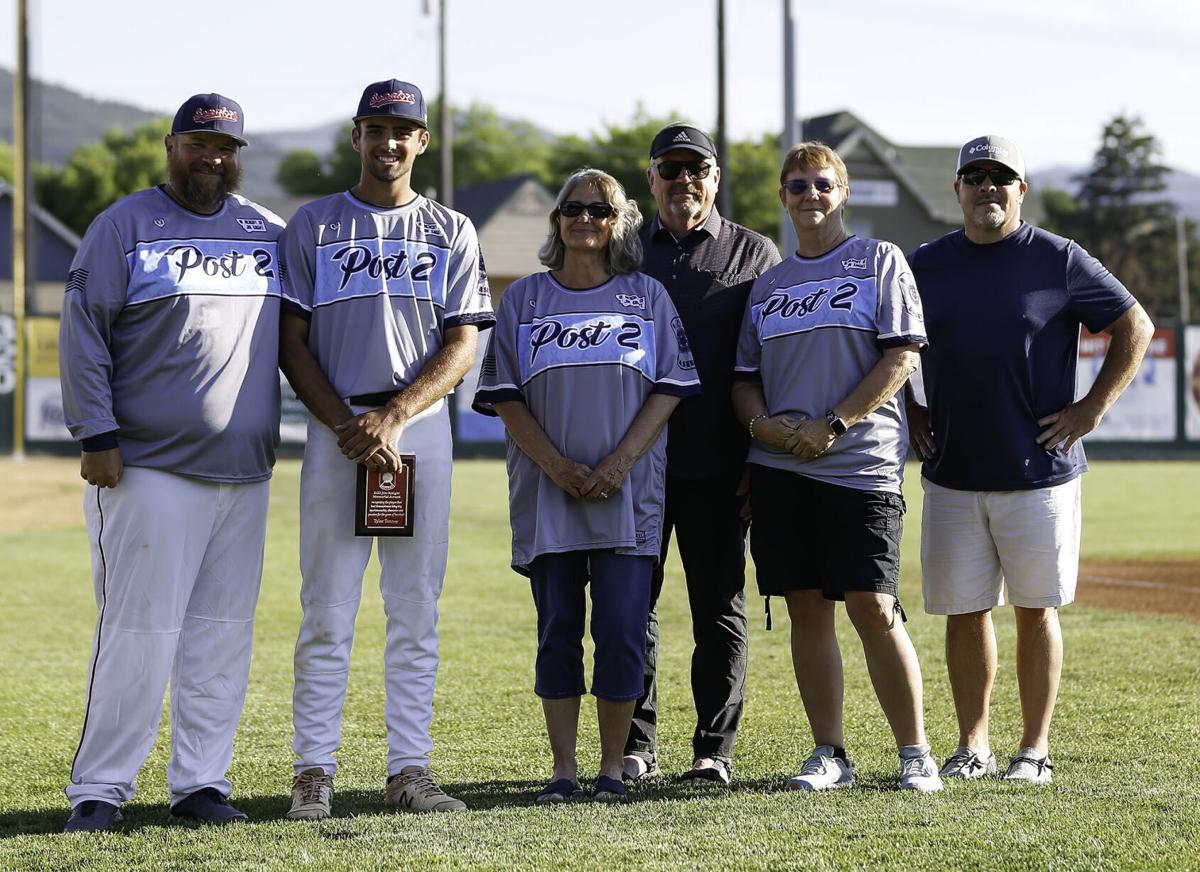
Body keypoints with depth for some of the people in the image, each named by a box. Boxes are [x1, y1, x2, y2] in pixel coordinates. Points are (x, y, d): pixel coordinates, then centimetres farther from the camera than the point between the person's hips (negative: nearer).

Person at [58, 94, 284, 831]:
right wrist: (98, 436, -10)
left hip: (245, 470, 5)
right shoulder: (126, 226, 1)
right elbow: (83, 333, -3)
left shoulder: (270, 234, 15)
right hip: (150, 467, -5)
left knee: (223, 635, 6)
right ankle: (100, 789, -1)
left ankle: (201, 782, 13)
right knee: (139, 631, -7)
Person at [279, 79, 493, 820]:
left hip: (421, 424, 1)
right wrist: (347, 427, -10)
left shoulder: (452, 232, 11)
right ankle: (315, 772, 0)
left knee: (416, 611, 2)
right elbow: (292, 343, 3)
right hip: (335, 428, -1)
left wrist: (393, 418, -12)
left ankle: (410, 769, 5)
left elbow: (462, 346, 2)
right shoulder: (313, 226, 9)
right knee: (328, 612, -3)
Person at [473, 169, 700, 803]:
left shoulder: (647, 298, 9)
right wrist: (558, 467, -10)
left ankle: (613, 767, 5)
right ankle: (563, 769, 7)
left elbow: (668, 390, 2)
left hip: (629, 492, -1)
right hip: (547, 491, 1)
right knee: (558, 629, 2)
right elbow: (506, 398, 4)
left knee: (622, 629, -4)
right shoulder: (524, 299, 10)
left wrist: (619, 463, -11)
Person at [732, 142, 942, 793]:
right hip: (780, 469, 5)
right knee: (806, 610, 4)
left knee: (873, 609, -9)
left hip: (860, 464, -4)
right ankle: (828, 754, 11)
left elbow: (903, 355, -6)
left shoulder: (879, 261, 4)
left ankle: (914, 754, 0)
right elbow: (744, 376, 18)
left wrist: (830, 426, -12)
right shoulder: (768, 283, 17)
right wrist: (764, 424, -4)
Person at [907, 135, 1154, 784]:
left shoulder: (1059, 261, -1)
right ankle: (972, 746, 14)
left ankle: (1035, 749, 9)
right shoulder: (925, 266, 8)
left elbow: (1135, 328, 3)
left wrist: (1092, 409, -4)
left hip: (1039, 473, -3)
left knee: (1036, 610, 2)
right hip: (952, 475, 3)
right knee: (964, 612, 4)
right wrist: (911, 415, 9)